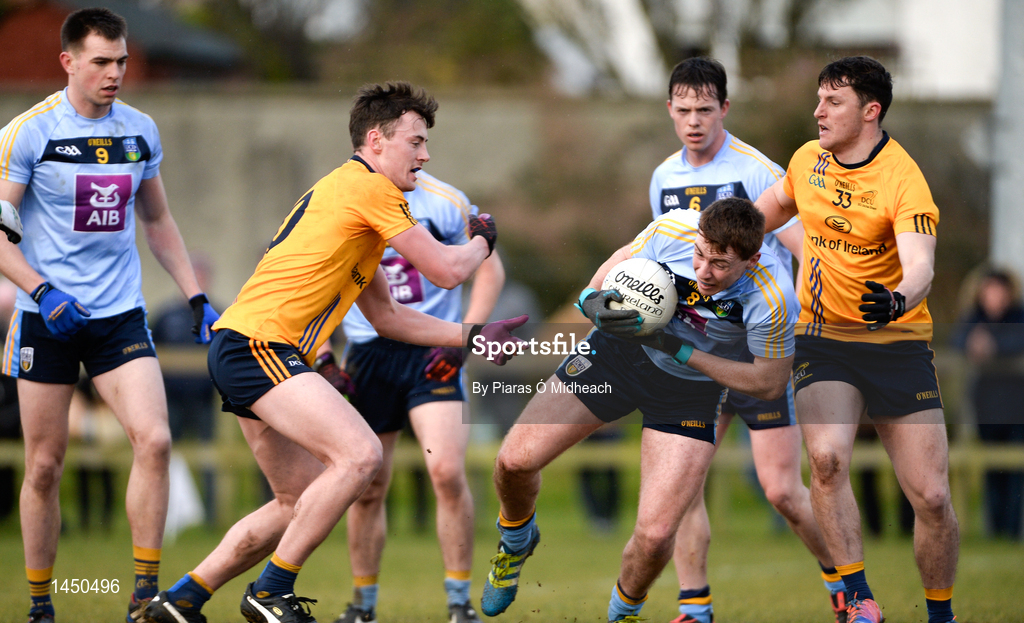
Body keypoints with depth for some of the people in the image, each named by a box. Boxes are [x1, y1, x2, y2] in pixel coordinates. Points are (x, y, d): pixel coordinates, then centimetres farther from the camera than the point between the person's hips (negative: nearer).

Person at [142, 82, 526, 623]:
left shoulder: (346, 191, 25)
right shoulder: (370, 188, -7)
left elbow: (385, 316, 28)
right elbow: (446, 270, -7)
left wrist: (469, 335, 23)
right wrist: (482, 241, 14)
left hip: (243, 350, 11)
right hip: (257, 342, -11)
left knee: (302, 504, 14)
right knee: (360, 454, -22)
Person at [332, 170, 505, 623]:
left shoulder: (443, 202, -3)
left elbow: (489, 267, 4)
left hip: (432, 352, -2)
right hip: (367, 353, 2)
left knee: (447, 471, -17)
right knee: (367, 487, 4)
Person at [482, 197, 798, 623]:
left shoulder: (773, 301, -32)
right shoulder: (673, 230, -25)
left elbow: (770, 384, -18)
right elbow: (613, 270, -5)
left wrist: (682, 350, -26)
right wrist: (594, 302, -30)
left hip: (693, 389, -2)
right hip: (622, 349, 2)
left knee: (655, 534, -16)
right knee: (515, 460, -7)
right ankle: (516, 540, 30)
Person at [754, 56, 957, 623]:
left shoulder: (903, 180, -17)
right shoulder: (808, 160, 1)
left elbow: (920, 265, -30)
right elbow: (779, 203, 25)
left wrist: (898, 300, -51)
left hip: (897, 342, -3)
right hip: (823, 340, 3)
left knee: (931, 497, -7)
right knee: (826, 458, -25)